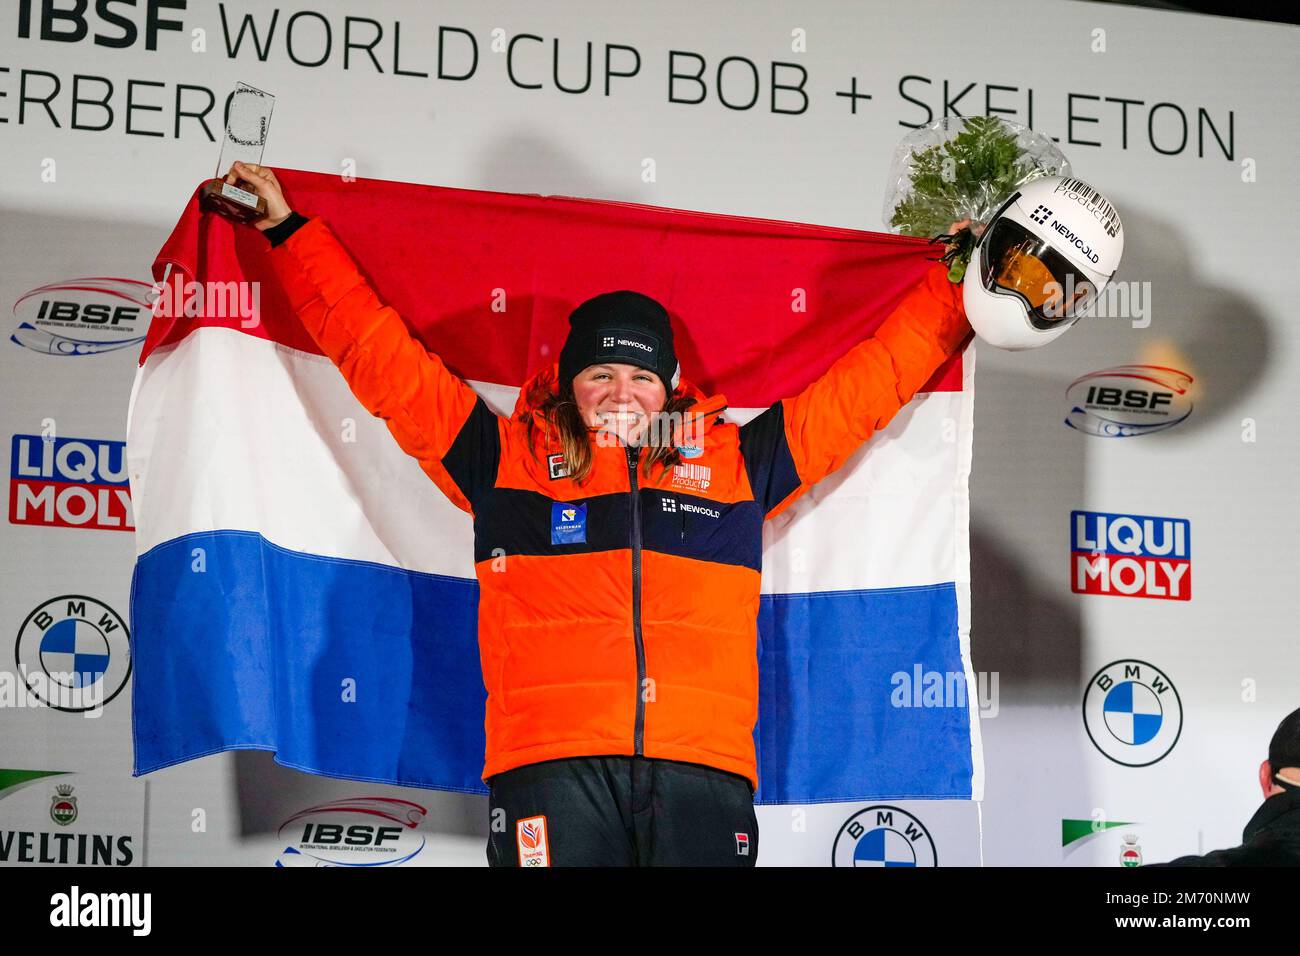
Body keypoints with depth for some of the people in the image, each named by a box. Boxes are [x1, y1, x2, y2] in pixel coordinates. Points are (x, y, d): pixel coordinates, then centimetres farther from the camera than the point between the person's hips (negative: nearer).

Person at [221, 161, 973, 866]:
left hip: (703, 770, 2)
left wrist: (953, 287, 29)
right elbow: (381, 356, 20)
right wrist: (291, 232, 23)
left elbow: (866, 383, 27)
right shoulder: (509, 460, 17)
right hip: (553, 767, -1)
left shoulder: (736, 462, 21)